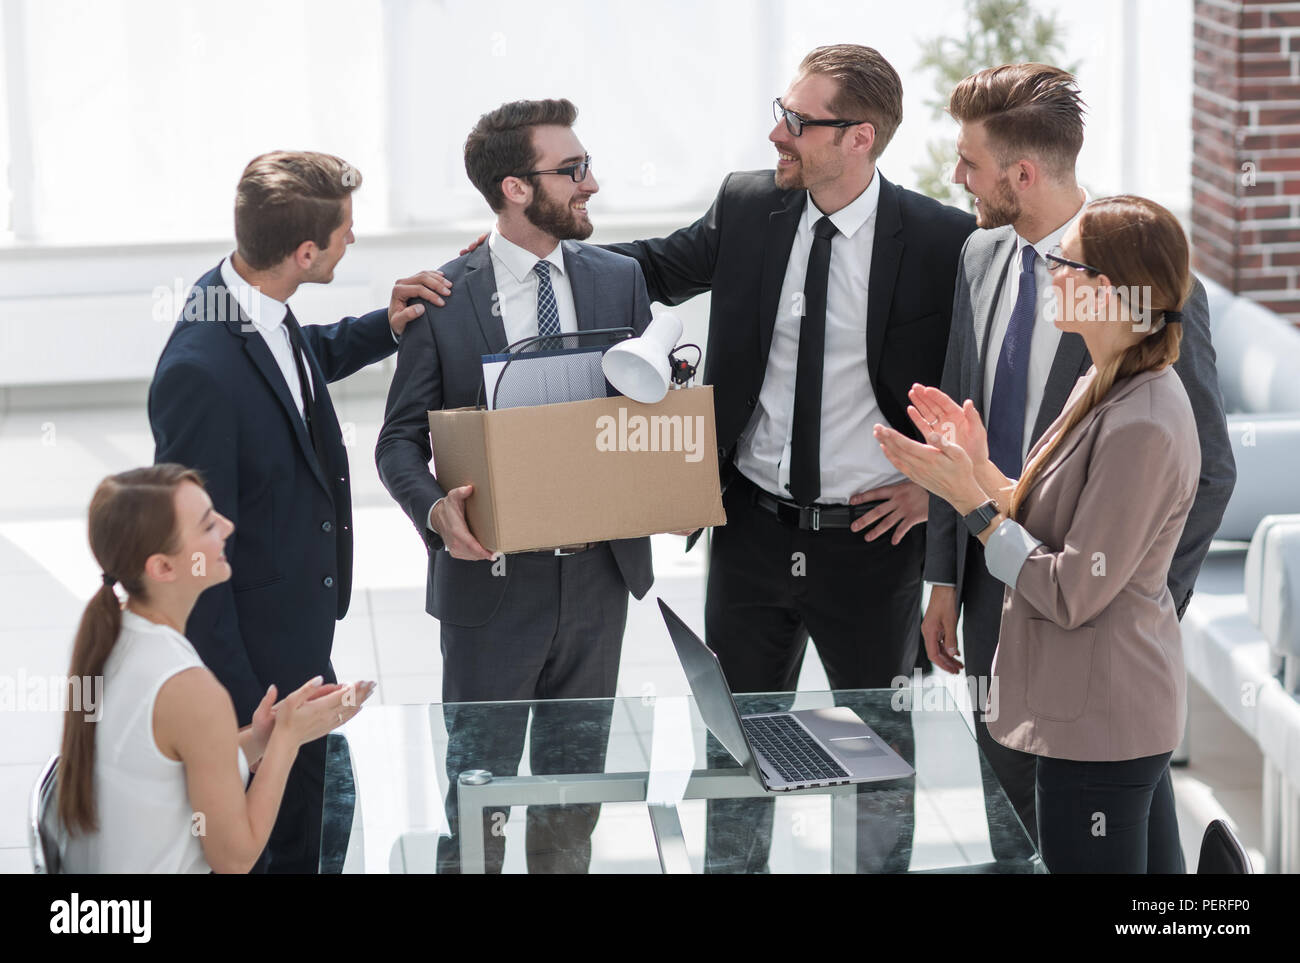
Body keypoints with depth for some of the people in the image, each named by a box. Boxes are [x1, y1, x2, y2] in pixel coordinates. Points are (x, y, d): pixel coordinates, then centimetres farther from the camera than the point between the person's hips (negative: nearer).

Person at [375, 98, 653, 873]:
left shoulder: (620, 281, 5)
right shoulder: (442, 296, -6)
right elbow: (401, 439, -4)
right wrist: (436, 510, -24)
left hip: (597, 575, 4)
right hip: (492, 580, -3)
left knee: (574, 794, 15)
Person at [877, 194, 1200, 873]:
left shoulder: (1142, 428, -25)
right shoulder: (1103, 389, 7)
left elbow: (1070, 594, -23)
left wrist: (969, 499, -18)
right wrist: (982, 467, 0)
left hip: (1097, 730, -10)